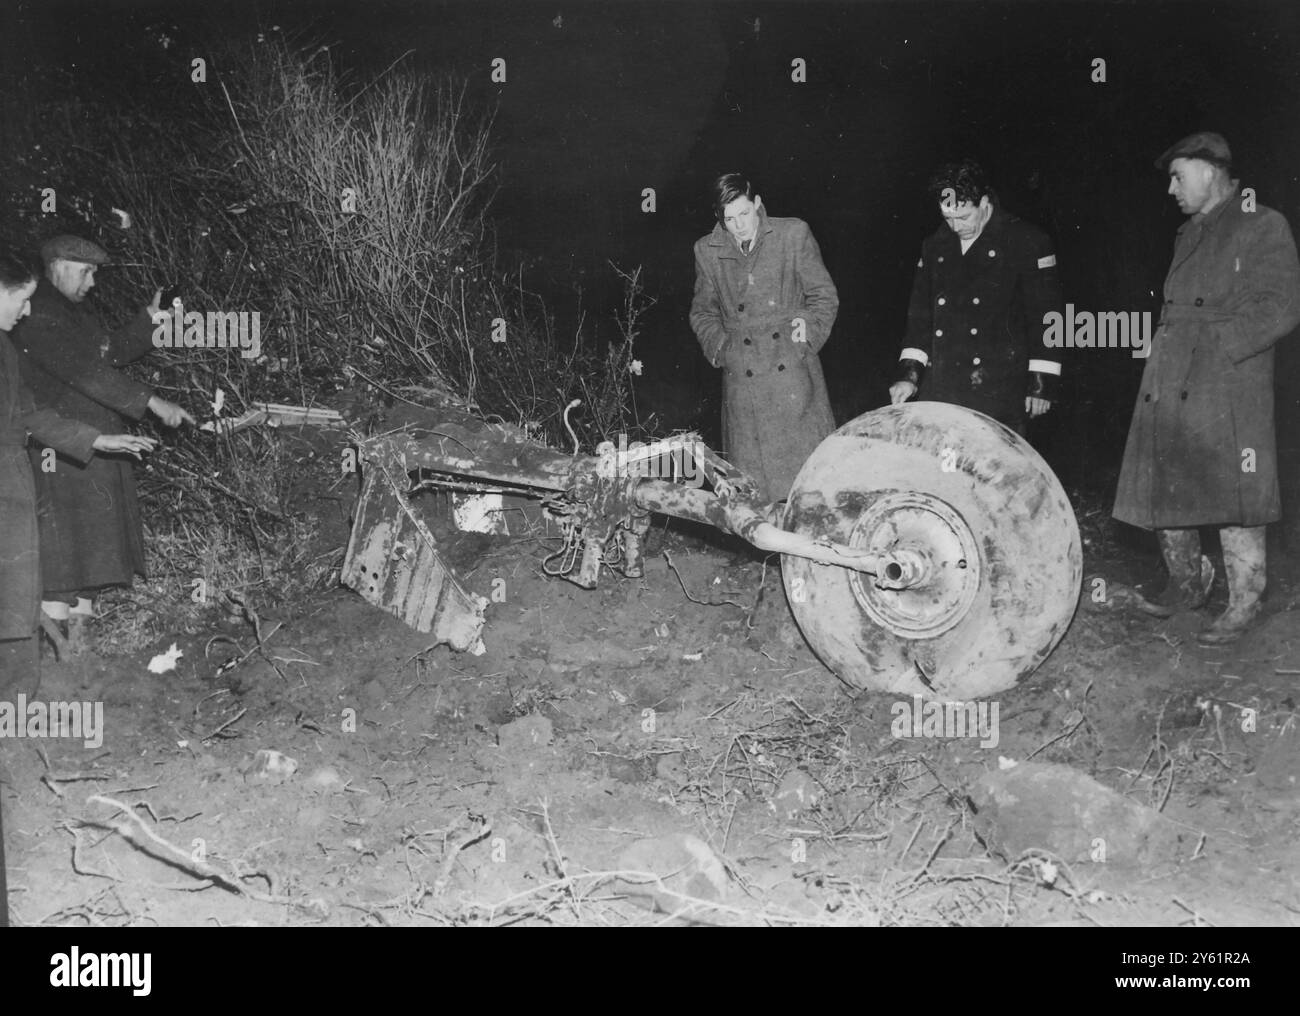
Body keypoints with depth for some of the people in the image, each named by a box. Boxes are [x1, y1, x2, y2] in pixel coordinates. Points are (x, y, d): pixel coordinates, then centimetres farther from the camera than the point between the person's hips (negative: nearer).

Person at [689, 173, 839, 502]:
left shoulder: (794, 234, 3)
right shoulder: (707, 250, 8)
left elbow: (824, 296, 9)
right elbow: (702, 311, 19)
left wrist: (809, 323, -7)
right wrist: (719, 344, 4)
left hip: (793, 369, -1)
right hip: (742, 380, 1)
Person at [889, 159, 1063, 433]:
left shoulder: (1027, 243, -1)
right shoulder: (934, 246, 13)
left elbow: (1045, 318, -2)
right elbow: (920, 316, 15)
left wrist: (1041, 385, -6)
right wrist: (909, 375, 5)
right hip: (940, 394, 4)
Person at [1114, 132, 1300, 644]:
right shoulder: (1188, 234, 20)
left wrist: (1217, 345, -15)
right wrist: (1167, 351, 10)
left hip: (1226, 386, -7)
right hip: (1168, 387, 7)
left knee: (1232, 499, -4)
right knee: (1165, 492, 8)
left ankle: (1243, 603, 7)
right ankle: (1186, 584, 23)